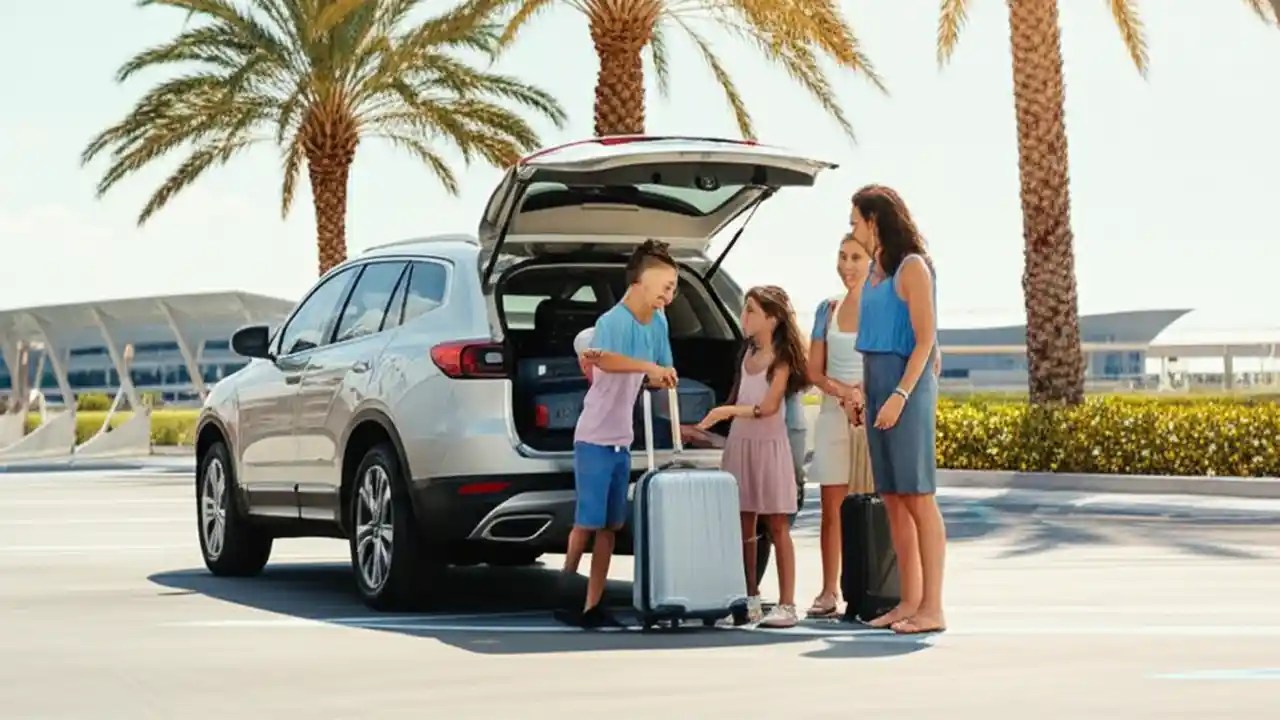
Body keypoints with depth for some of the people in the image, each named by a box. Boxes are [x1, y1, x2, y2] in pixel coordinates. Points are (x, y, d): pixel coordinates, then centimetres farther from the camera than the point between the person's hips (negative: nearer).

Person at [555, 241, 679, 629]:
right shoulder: (613, 320, -19)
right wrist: (649, 366, -48)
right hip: (594, 438, -8)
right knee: (587, 522, -2)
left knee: (611, 525, 9)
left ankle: (593, 606, 14)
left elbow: (660, 376, 16)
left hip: (622, 440, 8)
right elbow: (606, 360, -41)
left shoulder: (658, 323, 6)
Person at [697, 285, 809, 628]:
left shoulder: (780, 359, -7)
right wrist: (710, 422, 13)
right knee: (743, 525, 5)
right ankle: (750, 600, 11)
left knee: (776, 526, -5)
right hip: (739, 442, 6)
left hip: (768, 444, -6)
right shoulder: (748, 354, 11)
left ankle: (786, 604, -4)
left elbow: (768, 407, -16)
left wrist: (730, 411, -27)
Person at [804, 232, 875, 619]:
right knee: (832, 508, 2)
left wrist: (868, 393, -19)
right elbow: (815, 370, 11)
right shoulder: (828, 309, 13)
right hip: (834, 413, 4)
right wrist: (840, 389, -8)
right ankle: (829, 592, 4)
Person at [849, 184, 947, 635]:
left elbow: (925, 339, -13)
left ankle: (932, 607, -7)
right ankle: (909, 601, 11)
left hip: (905, 382, -8)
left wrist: (900, 394, -20)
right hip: (876, 381, 8)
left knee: (917, 496, -8)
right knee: (892, 499, 7)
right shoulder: (875, 271, 16)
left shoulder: (911, 268, -8)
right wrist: (864, 392, 13)